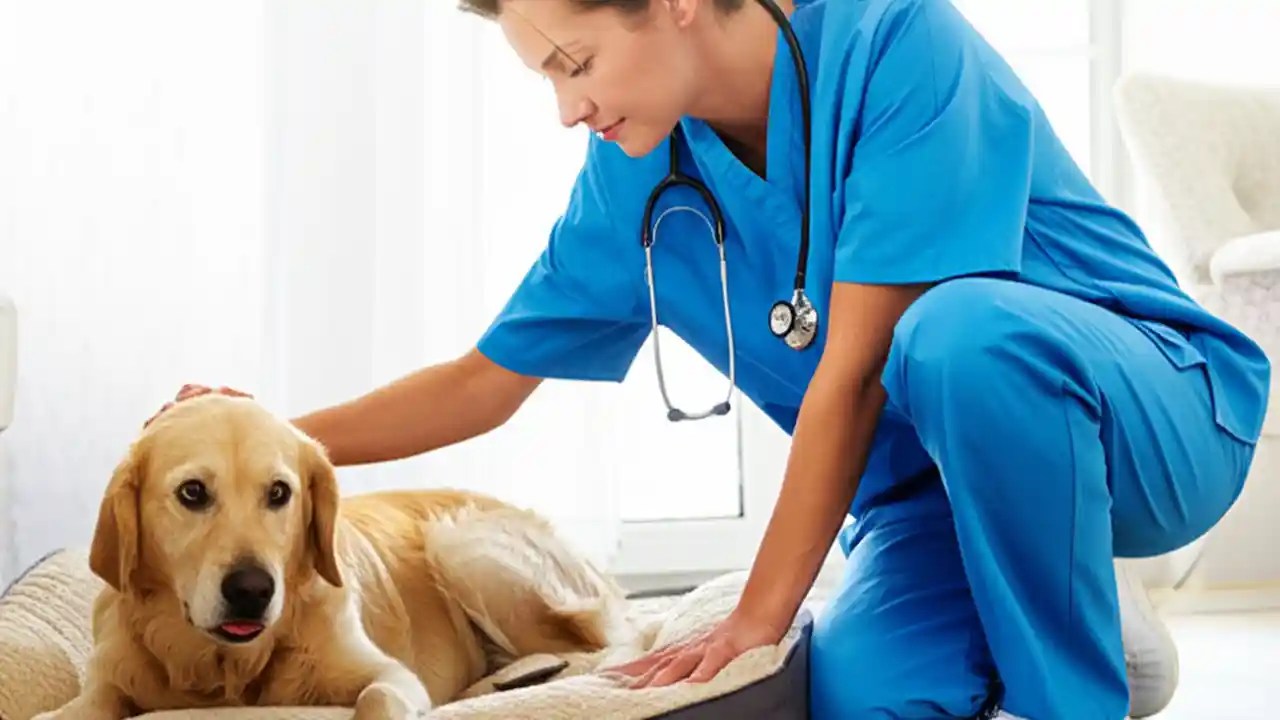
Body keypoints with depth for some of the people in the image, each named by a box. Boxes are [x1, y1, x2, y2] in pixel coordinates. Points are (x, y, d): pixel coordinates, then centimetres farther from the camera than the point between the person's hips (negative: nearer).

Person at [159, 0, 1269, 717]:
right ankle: (1069, 620, 5)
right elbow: (485, 381, 9)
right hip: (938, 487, 4)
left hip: (1162, 414, -3)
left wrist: (759, 616, -20)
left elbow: (854, 369, -22)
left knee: (964, 330, -37)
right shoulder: (632, 183, 0)